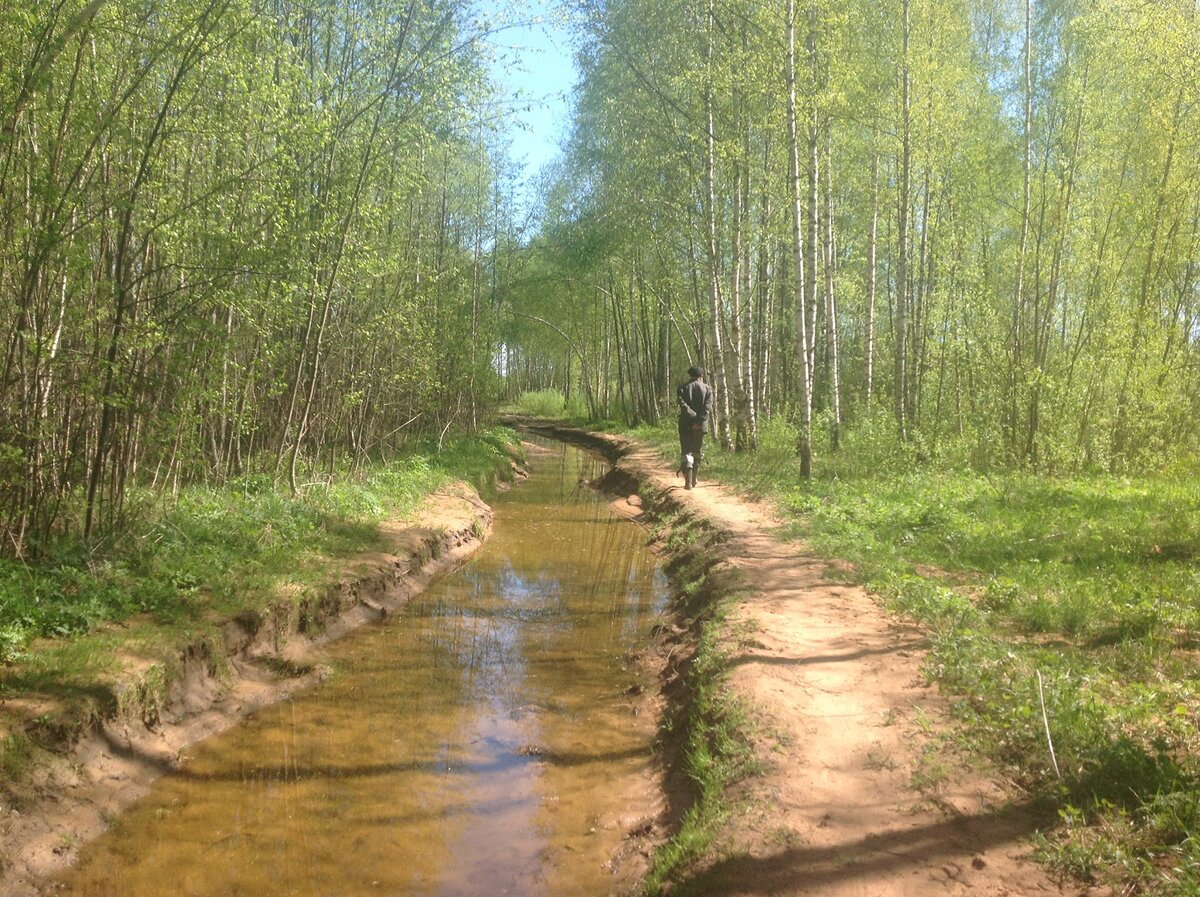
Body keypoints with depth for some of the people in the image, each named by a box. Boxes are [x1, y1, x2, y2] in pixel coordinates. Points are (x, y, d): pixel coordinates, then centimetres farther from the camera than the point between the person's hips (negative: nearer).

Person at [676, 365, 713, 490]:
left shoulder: (682, 388, 4)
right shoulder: (707, 389, 5)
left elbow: (683, 405, -12)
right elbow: (707, 407, -11)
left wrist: (694, 417, -16)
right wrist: (699, 421, -18)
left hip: (685, 424, -1)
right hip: (700, 425, 1)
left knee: (686, 451, 0)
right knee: (697, 451, 17)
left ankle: (688, 481, -13)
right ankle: (694, 478, 25)